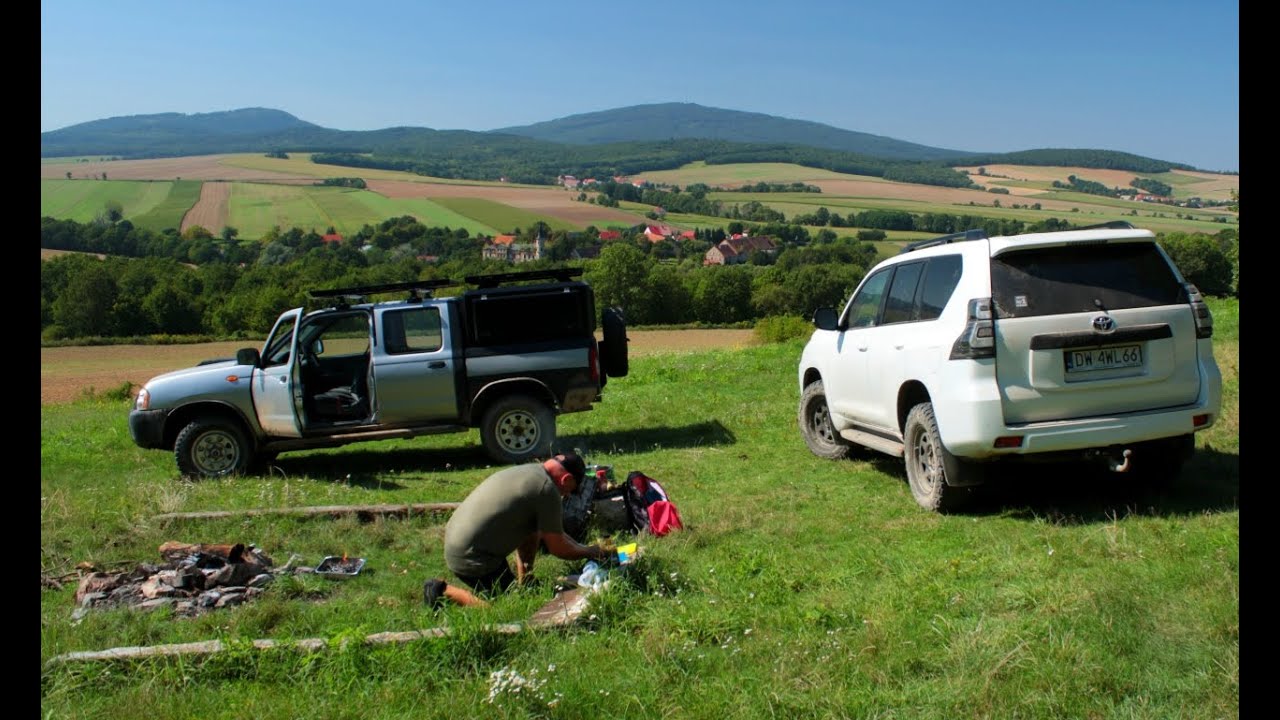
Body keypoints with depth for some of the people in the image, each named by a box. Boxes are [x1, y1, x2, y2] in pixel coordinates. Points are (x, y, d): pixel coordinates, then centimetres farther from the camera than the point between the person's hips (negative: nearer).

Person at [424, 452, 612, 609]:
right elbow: (558, 549, -7)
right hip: (471, 557, -10)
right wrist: (591, 552, 10)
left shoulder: (529, 471, 12)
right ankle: (445, 591, 0)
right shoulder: (547, 490, -16)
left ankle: (522, 584, 20)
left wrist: (582, 547, 24)